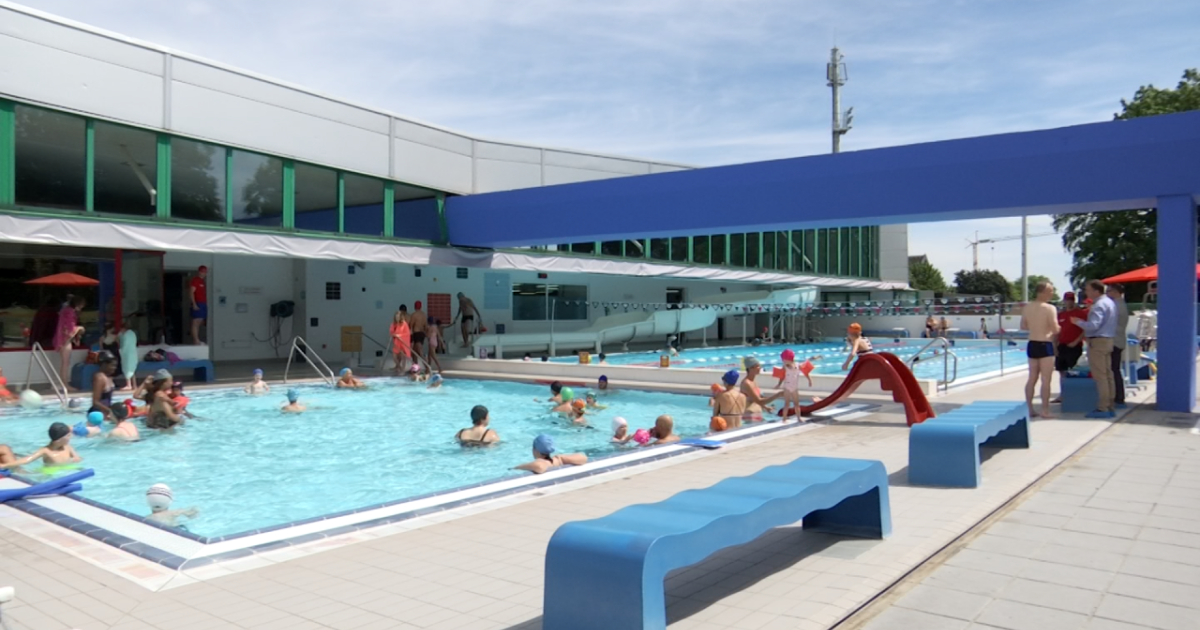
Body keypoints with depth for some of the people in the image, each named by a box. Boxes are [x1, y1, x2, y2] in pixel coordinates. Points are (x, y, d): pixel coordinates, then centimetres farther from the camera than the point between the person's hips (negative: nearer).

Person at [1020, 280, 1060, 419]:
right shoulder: (1050, 308, -15)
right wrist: (1057, 328, 5)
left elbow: (1023, 326, 13)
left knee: (1032, 378, 13)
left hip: (1032, 345, 6)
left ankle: (1029, 409, 17)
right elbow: (1056, 330, -17)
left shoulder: (1027, 307, 5)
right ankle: (1045, 410, 1)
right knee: (1046, 380, -1)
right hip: (1045, 346, -6)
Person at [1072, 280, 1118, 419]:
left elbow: (1093, 325, -24)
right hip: (1108, 340, 10)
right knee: (1108, 375, 12)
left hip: (1097, 342, -10)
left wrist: (1078, 322, -10)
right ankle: (1109, 407, 16)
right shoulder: (1110, 302, 15)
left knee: (1100, 377, -7)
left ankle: (1102, 409, -6)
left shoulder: (1099, 305, -17)